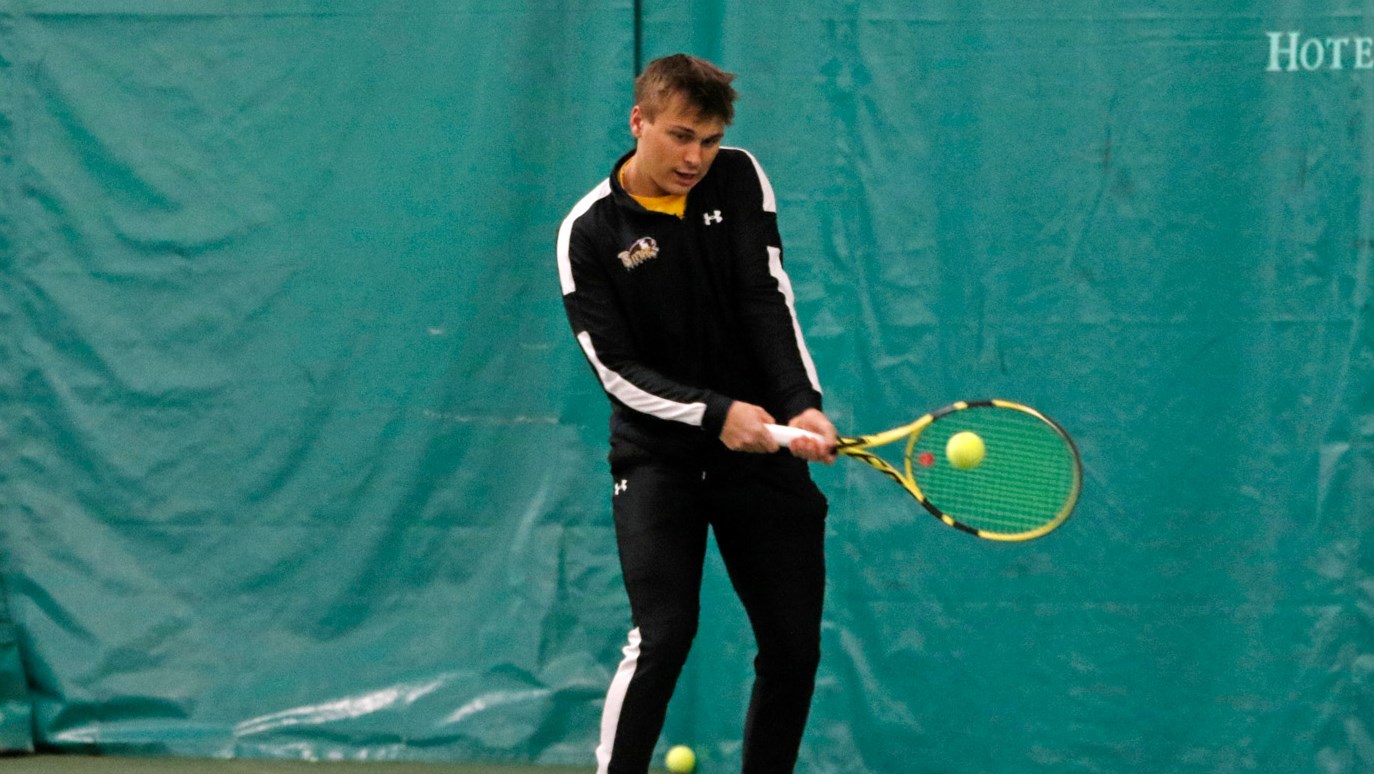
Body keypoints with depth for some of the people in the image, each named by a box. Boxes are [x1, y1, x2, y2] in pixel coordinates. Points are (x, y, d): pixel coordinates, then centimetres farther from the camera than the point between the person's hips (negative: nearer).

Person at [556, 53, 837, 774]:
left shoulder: (739, 180, 1)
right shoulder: (590, 232, -7)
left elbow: (769, 300, -7)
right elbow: (617, 370, -11)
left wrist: (802, 405, -22)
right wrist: (714, 414, -25)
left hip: (761, 443, 3)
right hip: (657, 452, -3)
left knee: (794, 646, 3)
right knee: (663, 634, -18)